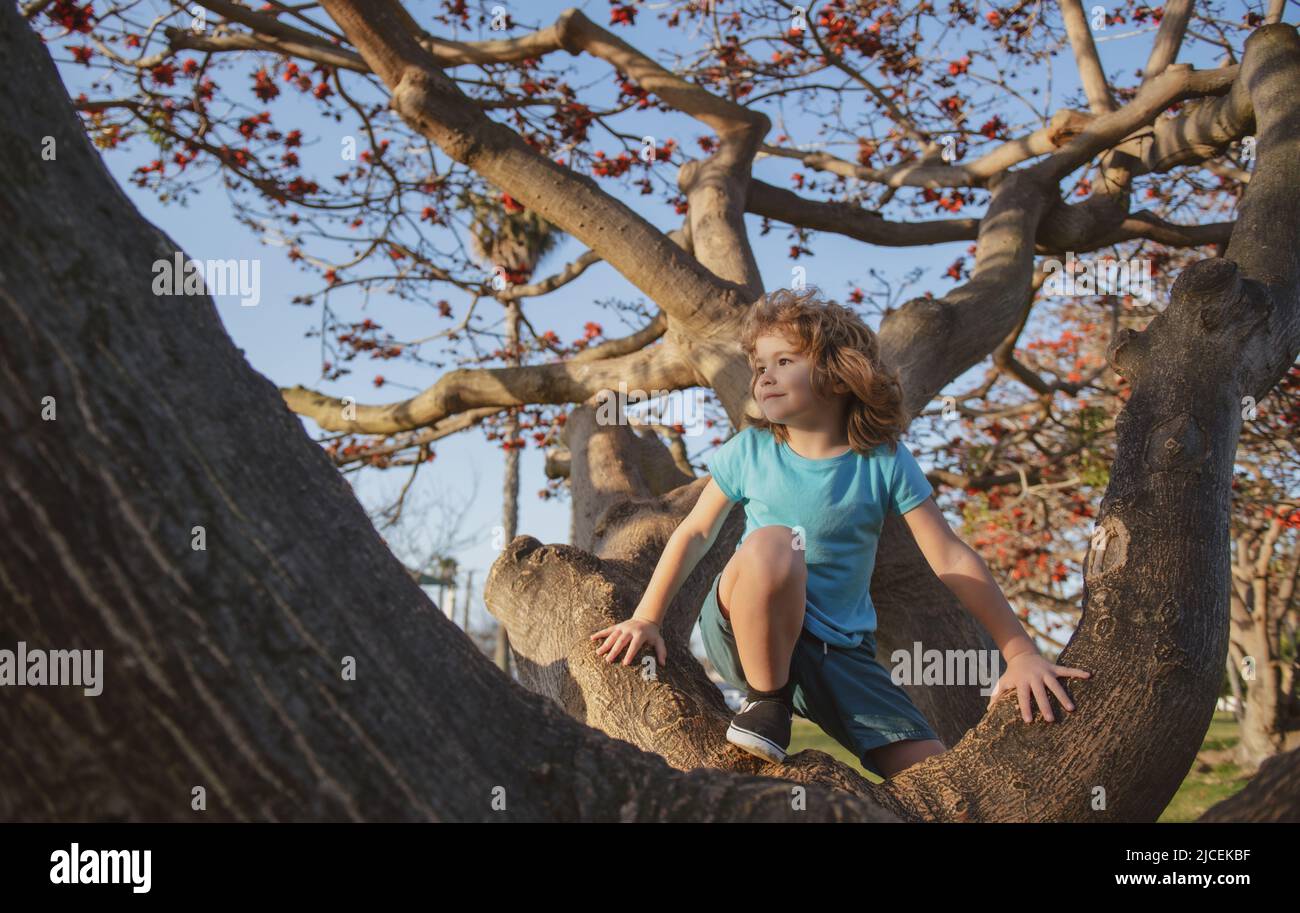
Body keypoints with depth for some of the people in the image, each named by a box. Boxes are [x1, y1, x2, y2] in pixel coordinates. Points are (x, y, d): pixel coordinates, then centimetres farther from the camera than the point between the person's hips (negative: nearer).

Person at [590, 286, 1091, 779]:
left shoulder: (885, 461, -5)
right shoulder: (750, 450, -2)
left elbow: (952, 559, -7)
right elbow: (695, 534, 7)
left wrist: (1021, 652, -12)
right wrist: (646, 619, 0)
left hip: (840, 652, 1)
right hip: (746, 631, -1)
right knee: (772, 544, -35)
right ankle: (766, 703, -13)